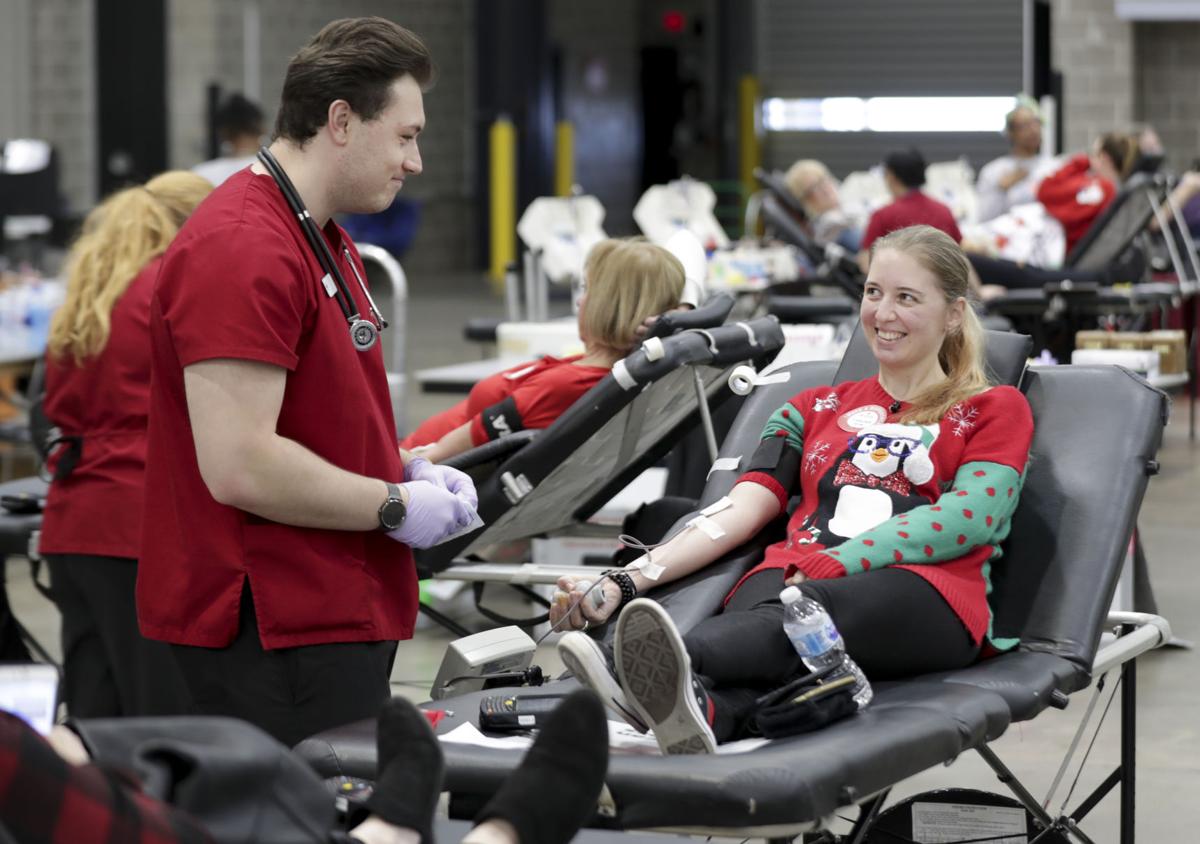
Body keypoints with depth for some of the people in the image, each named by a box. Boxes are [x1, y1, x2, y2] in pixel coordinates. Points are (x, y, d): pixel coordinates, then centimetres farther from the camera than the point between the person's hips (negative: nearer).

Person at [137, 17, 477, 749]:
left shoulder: (329, 243, 18)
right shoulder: (244, 251, -18)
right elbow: (239, 465, -24)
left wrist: (409, 470, 11)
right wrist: (394, 507, -13)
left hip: (337, 617, 10)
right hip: (278, 632, -10)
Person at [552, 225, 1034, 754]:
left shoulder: (995, 409, 21)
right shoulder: (814, 409, 31)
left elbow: (970, 516, 0)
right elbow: (740, 511, 16)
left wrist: (835, 563, -15)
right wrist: (627, 581, -3)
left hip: (925, 591, -3)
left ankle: (660, 670, -69)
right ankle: (705, 712, -72)